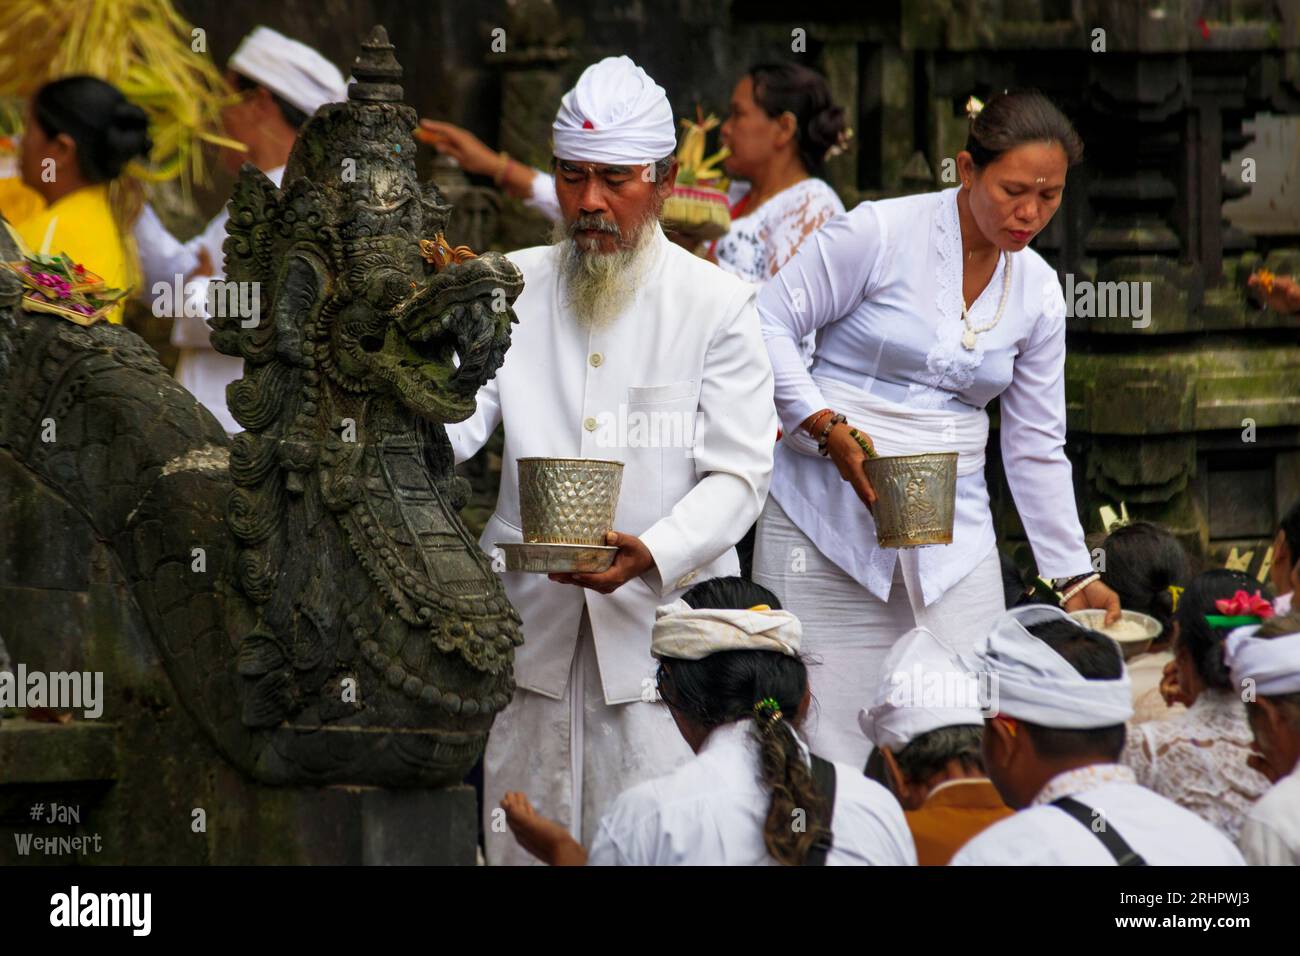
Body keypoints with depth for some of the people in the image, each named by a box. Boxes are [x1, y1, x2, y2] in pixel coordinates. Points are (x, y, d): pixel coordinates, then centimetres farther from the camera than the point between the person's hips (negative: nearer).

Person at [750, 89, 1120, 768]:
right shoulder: (880, 234, -7)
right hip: (830, 514, -4)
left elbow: (1036, 447, 16)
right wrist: (830, 430, -16)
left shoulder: (1038, 293, 9)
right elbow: (768, 325, -4)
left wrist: (1073, 575, 15)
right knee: (827, 744, -7)